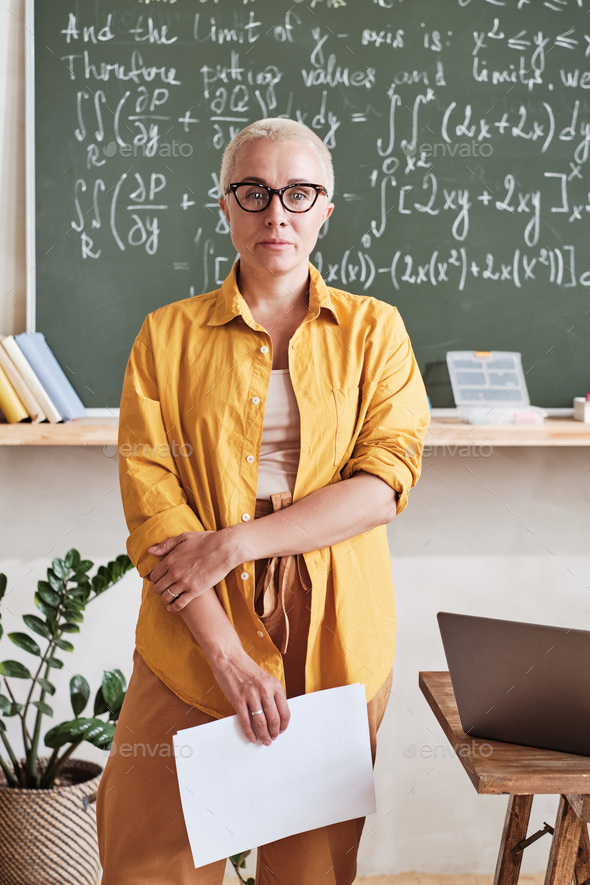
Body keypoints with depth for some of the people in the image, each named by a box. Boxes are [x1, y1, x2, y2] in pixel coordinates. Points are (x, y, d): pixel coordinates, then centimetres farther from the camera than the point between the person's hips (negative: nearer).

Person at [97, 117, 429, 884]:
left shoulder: (373, 330, 5)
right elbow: (150, 502, -6)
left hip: (334, 637, 1)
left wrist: (235, 541, -15)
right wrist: (229, 655, -15)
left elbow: (385, 484, -6)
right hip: (197, 634, 0)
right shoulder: (168, 335, 3)